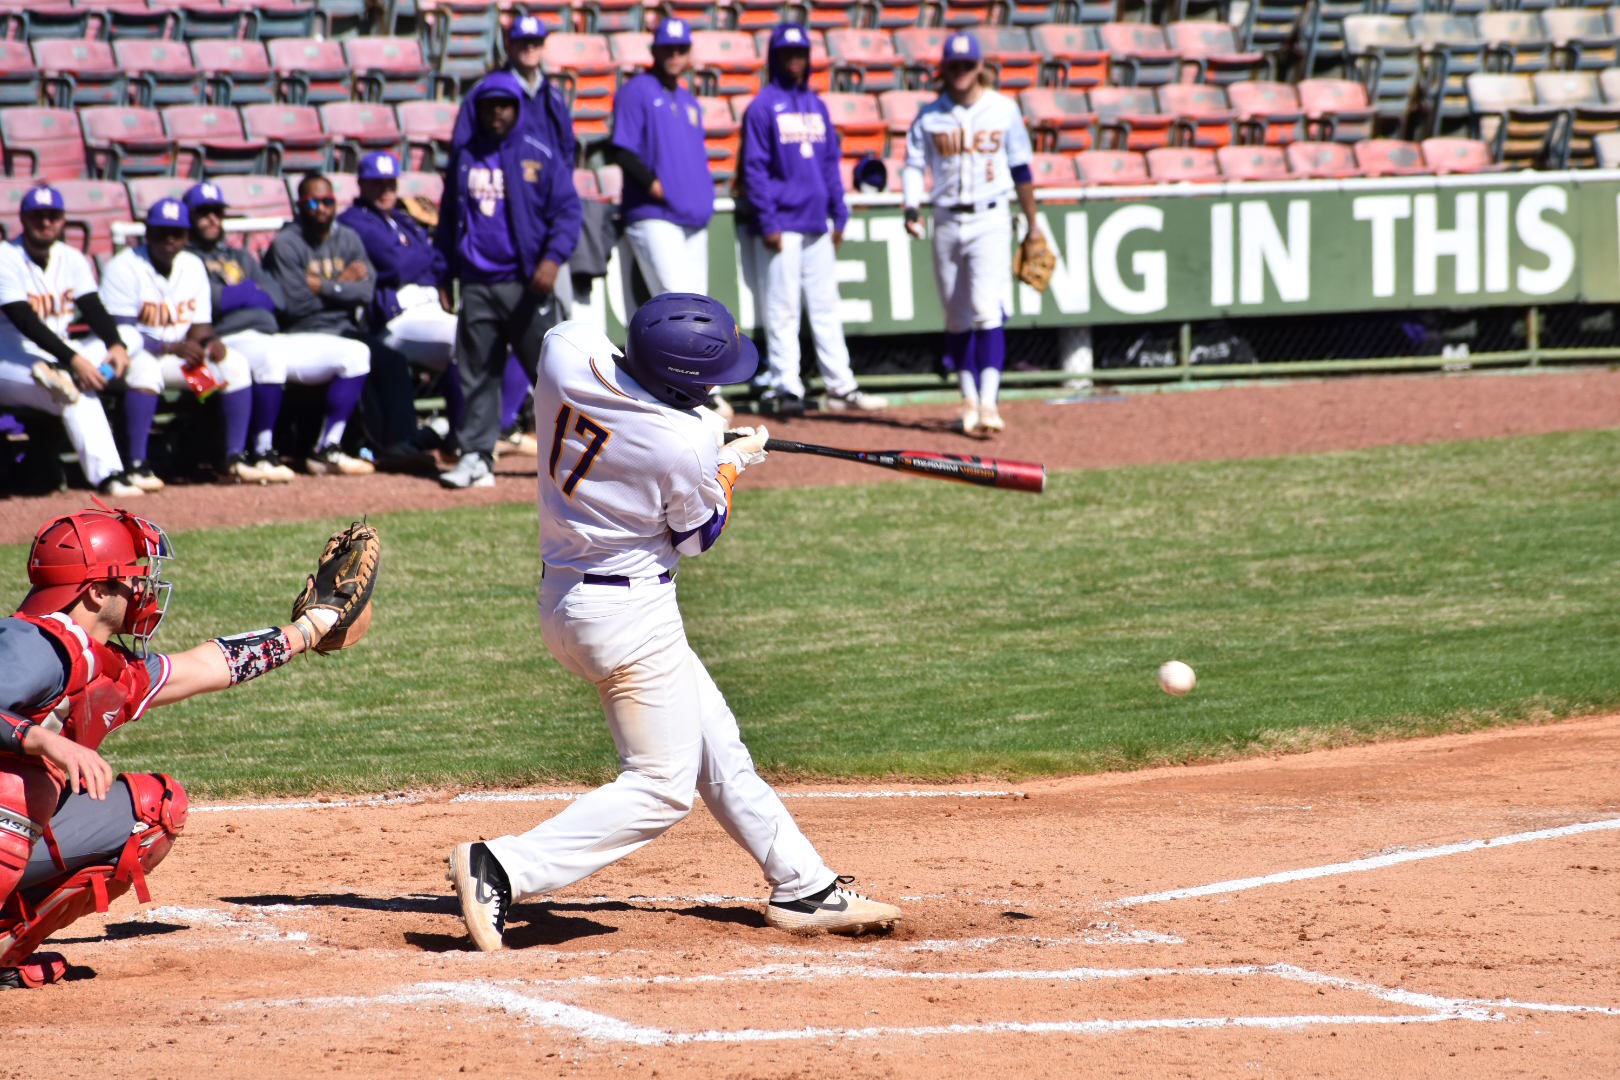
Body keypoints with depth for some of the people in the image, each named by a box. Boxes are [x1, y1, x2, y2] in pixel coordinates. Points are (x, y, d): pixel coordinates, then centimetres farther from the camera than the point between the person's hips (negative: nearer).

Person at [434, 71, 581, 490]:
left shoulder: (540, 152, 0)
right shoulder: (463, 154, 11)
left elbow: (567, 210, -2)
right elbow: (448, 216, 19)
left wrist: (553, 258, -17)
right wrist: (444, 275, 15)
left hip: (525, 282, -3)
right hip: (477, 286, 3)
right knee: (476, 374, 3)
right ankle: (475, 455, 6)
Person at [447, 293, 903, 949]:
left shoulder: (566, 351, -10)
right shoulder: (687, 446, -24)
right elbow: (695, 537, -6)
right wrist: (732, 466, 12)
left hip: (562, 596, 9)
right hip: (633, 615, -9)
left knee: (717, 747, 17)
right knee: (662, 787, 0)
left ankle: (804, 889, 25)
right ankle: (502, 870, -10)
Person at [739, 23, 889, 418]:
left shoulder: (816, 105, 14)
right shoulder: (763, 107, -5)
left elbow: (830, 163, 16)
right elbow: (754, 167, -9)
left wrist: (839, 216, 10)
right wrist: (767, 222, -15)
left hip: (816, 224, 6)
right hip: (782, 227, -6)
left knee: (826, 307, 7)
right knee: (783, 309, -4)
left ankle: (840, 386, 9)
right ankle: (785, 387, 0)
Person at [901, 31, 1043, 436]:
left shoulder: (1003, 110, 2)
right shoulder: (929, 116, 5)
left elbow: (1021, 169, 7)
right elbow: (913, 164, 3)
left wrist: (1032, 222, 8)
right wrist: (911, 208, -14)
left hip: (990, 220, -3)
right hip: (947, 221, 3)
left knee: (987, 309, -15)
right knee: (957, 316, 7)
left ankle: (989, 403, -20)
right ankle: (969, 400, 16)